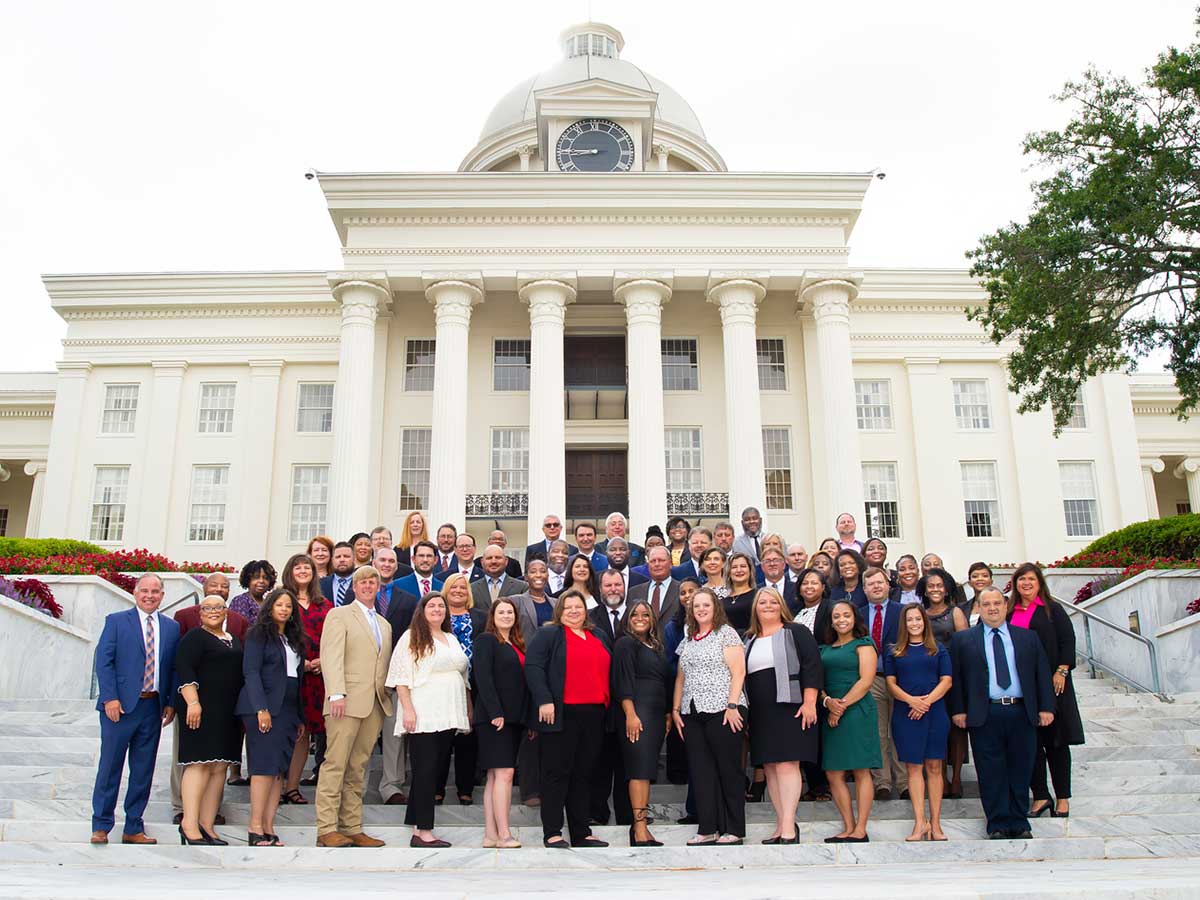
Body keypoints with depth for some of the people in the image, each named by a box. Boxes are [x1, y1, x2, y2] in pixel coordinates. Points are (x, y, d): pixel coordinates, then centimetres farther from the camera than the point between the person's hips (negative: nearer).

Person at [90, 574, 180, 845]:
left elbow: (174, 668, 11)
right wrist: (110, 698, -13)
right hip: (121, 705, -3)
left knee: (143, 770, 8)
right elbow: (103, 661, -4)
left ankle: (133, 828, 17)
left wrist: (171, 703, 3)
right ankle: (101, 827, 14)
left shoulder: (171, 627, 11)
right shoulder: (116, 621, 1)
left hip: (154, 708, 3)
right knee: (110, 766, 2)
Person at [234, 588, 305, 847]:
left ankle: (269, 829, 1)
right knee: (265, 766, -12)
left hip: (288, 710, 7)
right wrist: (261, 708, -18)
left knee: (280, 769, 1)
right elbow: (251, 672, -8)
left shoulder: (294, 639, 21)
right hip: (264, 707, -7)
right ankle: (255, 829, -10)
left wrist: (300, 717, 16)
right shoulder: (259, 634, 1)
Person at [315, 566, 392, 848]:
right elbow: (331, 656, -8)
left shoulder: (384, 624, 23)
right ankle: (326, 830, -3)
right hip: (347, 702, -6)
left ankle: (352, 828, 9)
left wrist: (387, 697, 8)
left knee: (358, 769, 7)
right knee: (335, 765, -6)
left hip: (375, 705, 6)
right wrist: (336, 694, -18)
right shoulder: (339, 615, 3)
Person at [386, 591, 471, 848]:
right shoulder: (411, 638, -1)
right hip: (423, 717, -6)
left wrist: (469, 711, 15)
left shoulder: (452, 640, 19)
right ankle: (424, 831, -4)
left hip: (449, 717, 6)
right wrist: (408, 709, -16)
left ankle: (417, 829, 12)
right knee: (425, 771, -7)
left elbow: (464, 678, 22)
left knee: (435, 770, 6)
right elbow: (401, 678, -7)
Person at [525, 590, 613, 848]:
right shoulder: (548, 634, 1)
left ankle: (581, 833, 15)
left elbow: (606, 671, 25)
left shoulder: (598, 636, 19)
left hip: (594, 714, 6)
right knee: (557, 772, -2)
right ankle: (552, 833, 3)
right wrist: (544, 700, -18)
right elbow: (533, 666, -9)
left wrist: (606, 705, 16)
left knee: (584, 774, 9)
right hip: (562, 714, -6)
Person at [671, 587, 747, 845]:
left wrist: (732, 706, -15)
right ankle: (707, 829, 8)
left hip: (722, 711, -6)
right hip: (691, 714, 6)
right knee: (701, 772, 4)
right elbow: (680, 678, 20)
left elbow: (738, 672, -7)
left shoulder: (726, 633, 0)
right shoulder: (687, 641, 18)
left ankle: (734, 830, 5)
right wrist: (676, 709, 11)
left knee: (728, 770, -1)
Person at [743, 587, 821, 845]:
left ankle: (788, 827, -12)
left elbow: (812, 665, -6)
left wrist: (809, 702, -14)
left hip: (789, 707, -6)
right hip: (760, 714, 6)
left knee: (787, 764, -11)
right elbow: (741, 674, 21)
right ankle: (781, 826, 11)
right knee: (770, 768, 5)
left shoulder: (796, 632, 2)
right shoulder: (749, 641, 19)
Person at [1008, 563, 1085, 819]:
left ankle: (1063, 798, 11)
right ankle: (1040, 796, 11)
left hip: (1050, 683, -3)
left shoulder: (1052, 609, 2)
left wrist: (1061, 672, -13)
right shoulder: (1009, 612, 11)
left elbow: (1068, 640, -4)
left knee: (1055, 740, 3)